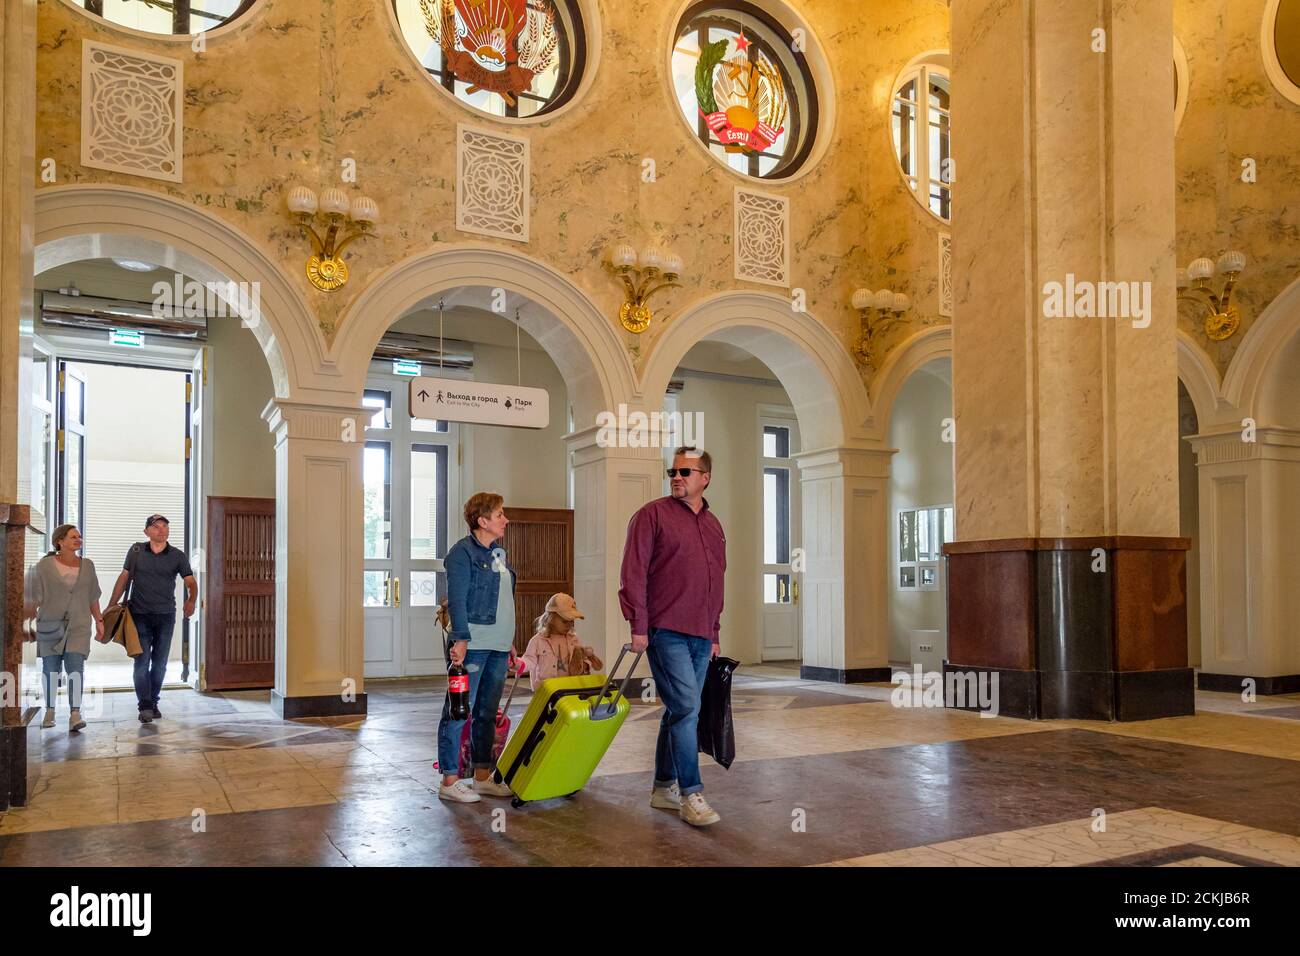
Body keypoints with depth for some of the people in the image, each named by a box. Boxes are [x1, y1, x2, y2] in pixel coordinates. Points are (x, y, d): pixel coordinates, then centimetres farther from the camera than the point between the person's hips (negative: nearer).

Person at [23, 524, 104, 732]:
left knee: (76, 666, -11)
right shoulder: (44, 566, -1)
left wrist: (99, 620, 12)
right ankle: (49, 711, 24)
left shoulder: (87, 566, 9)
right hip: (50, 625, -1)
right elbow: (32, 598, 0)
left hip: (79, 626, 1)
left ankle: (75, 714, -15)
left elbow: (92, 598, 15)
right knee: (50, 668, 6)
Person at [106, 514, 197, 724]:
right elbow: (123, 578, 8)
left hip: (166, 616, 1)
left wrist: (191, 600, -24)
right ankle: (144, 707, -4)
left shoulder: (178, 556, 1)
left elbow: (191, 582, -3)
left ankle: (153, 703, 20)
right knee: (142, 661, -6)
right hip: (140, 615, -1)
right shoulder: (136, 551, 3)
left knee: (160, 663, 8)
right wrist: (112, 605, 4)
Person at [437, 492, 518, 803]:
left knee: (487, 714, 13)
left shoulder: (499, 553, 17)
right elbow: (456, 599, -14)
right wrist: (461, 639, -20)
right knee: (458, 713, -2)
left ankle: (482, 777, 22)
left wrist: (510, 640, 21)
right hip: (472, 647, -8)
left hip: (497, 648, 9)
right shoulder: (462, 552, -8)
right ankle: (450, 780, 4)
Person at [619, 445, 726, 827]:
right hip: (666, 632, -7)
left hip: (700, 637, 7)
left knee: (679, 712, 12)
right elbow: (633, 573, -9)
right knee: (686, 709, -11)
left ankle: (663, 788, 24)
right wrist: (638, 625, -14)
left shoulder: (713, 525, 17)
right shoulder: (653, 515, -3)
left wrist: (714, 632, 20)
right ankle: (691, 795, -3)